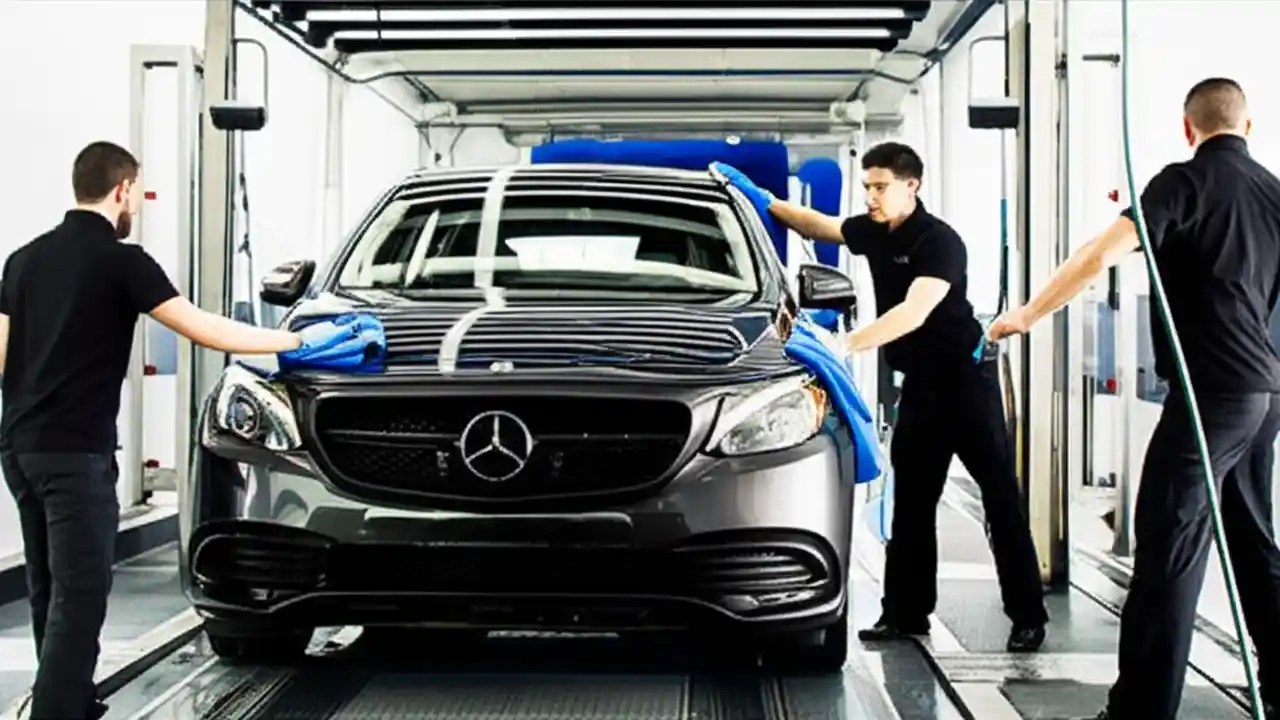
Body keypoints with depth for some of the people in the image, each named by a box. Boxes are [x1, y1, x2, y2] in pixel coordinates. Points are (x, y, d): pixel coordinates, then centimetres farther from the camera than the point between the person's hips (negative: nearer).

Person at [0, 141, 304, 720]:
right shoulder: (120, 260, -8)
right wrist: (295, 341, -2)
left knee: (49, 588, 15)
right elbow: (204, 330, -10)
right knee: (79, 593, -7)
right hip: (76, 451, -8)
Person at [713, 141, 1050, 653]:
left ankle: (1028, 618, -3)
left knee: (1001, 499, -5)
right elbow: (819, 226, 20)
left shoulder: (939, 241, -20)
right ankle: (906, 613, 13)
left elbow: (914, 312, -33)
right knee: (911, 503, 8)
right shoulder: (875, 232, 3)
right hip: (919, 384, 8)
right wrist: (762, 200, 11)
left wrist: (847, 345, -41)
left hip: (965, 379, -8)